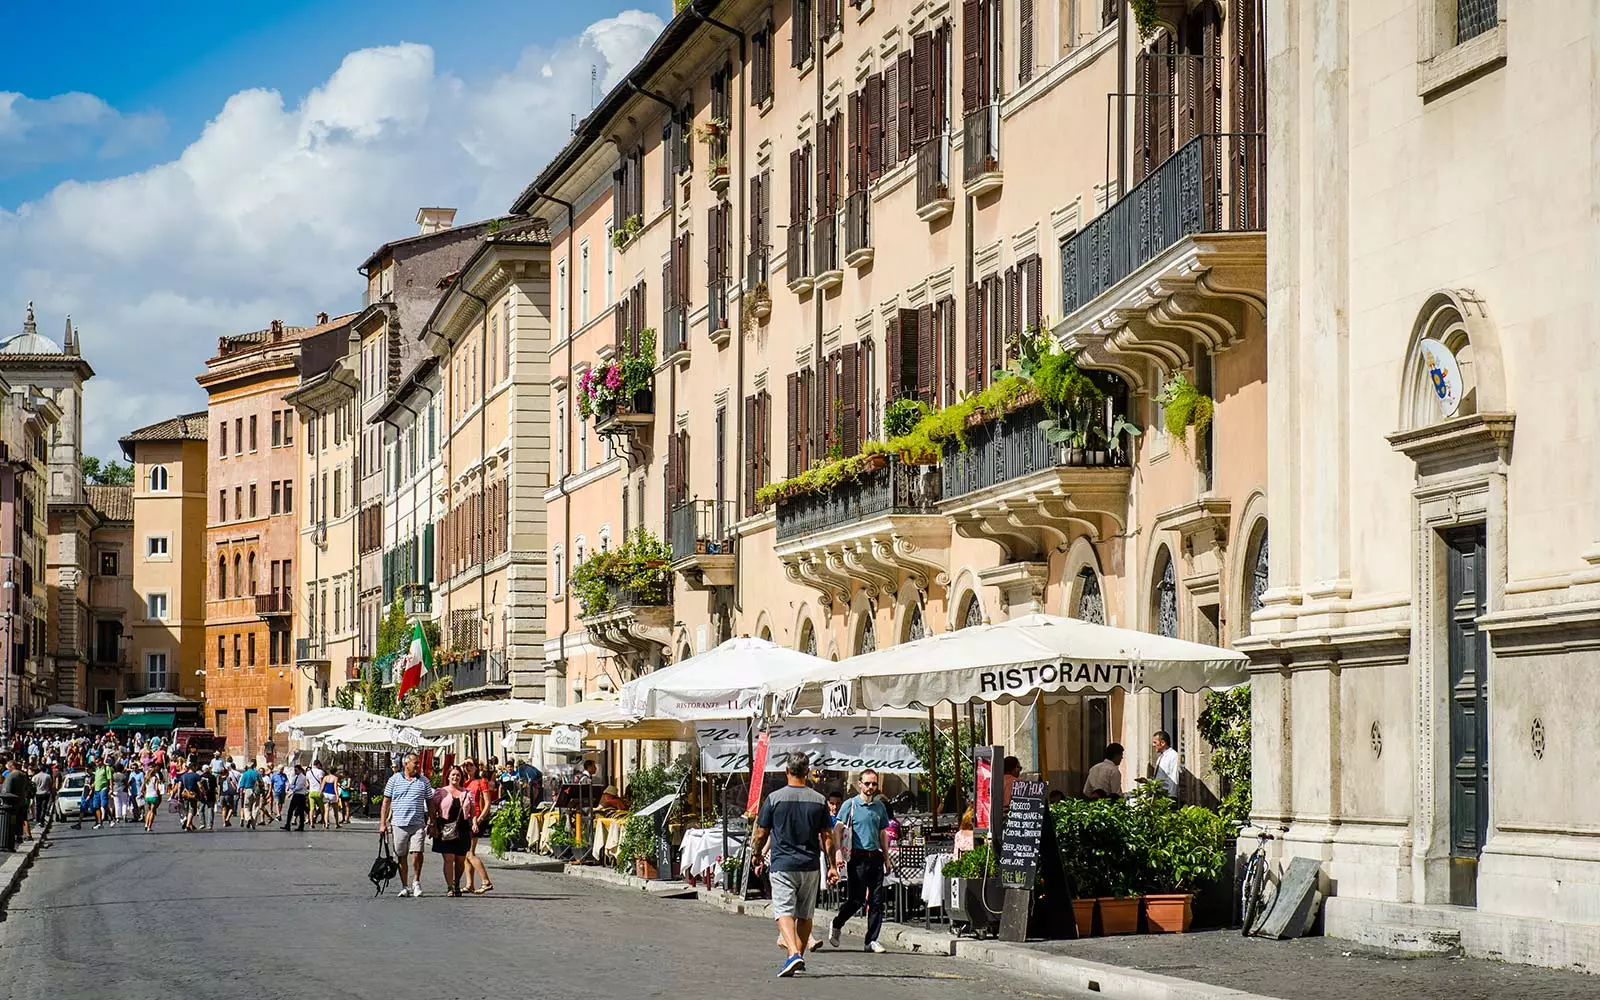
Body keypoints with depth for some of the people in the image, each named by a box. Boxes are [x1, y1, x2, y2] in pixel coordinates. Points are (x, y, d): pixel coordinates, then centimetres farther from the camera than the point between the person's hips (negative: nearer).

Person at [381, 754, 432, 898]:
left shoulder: (423, 781, 9)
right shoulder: (395, 779, 5)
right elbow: (386, 802, 6)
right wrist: (382, 823, 1)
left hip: (418, 823, 0)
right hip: (399, 824, 0)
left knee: (417, 853, -13)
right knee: (401, 856, 5)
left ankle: (416, 882, 7)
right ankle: (405, 886, 15)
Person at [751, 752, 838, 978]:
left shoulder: (774, 798, -5)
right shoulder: (819, 800, 1)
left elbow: (761, 835, 1)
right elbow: (827, 837, 3)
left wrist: (757, 856, 18)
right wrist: (832, 866, 10)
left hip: (782, 865, -3)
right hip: (810, 866, 3)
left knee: (784, 912, -7)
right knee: (805, 914, 16)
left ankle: (793, 954, -27)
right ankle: (800, 956, 23)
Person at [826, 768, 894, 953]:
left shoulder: (880, 806, 14)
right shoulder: (850, 805, -1)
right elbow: (838, 830, -4)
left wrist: (886, 858, 18)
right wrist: (838, 853, -16)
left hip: (875, 857, 5)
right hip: (857, 857, -5)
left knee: (877, 901, 0)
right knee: (856, 900, -4)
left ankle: (871, 940, 5)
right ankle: (836, 925, 22)